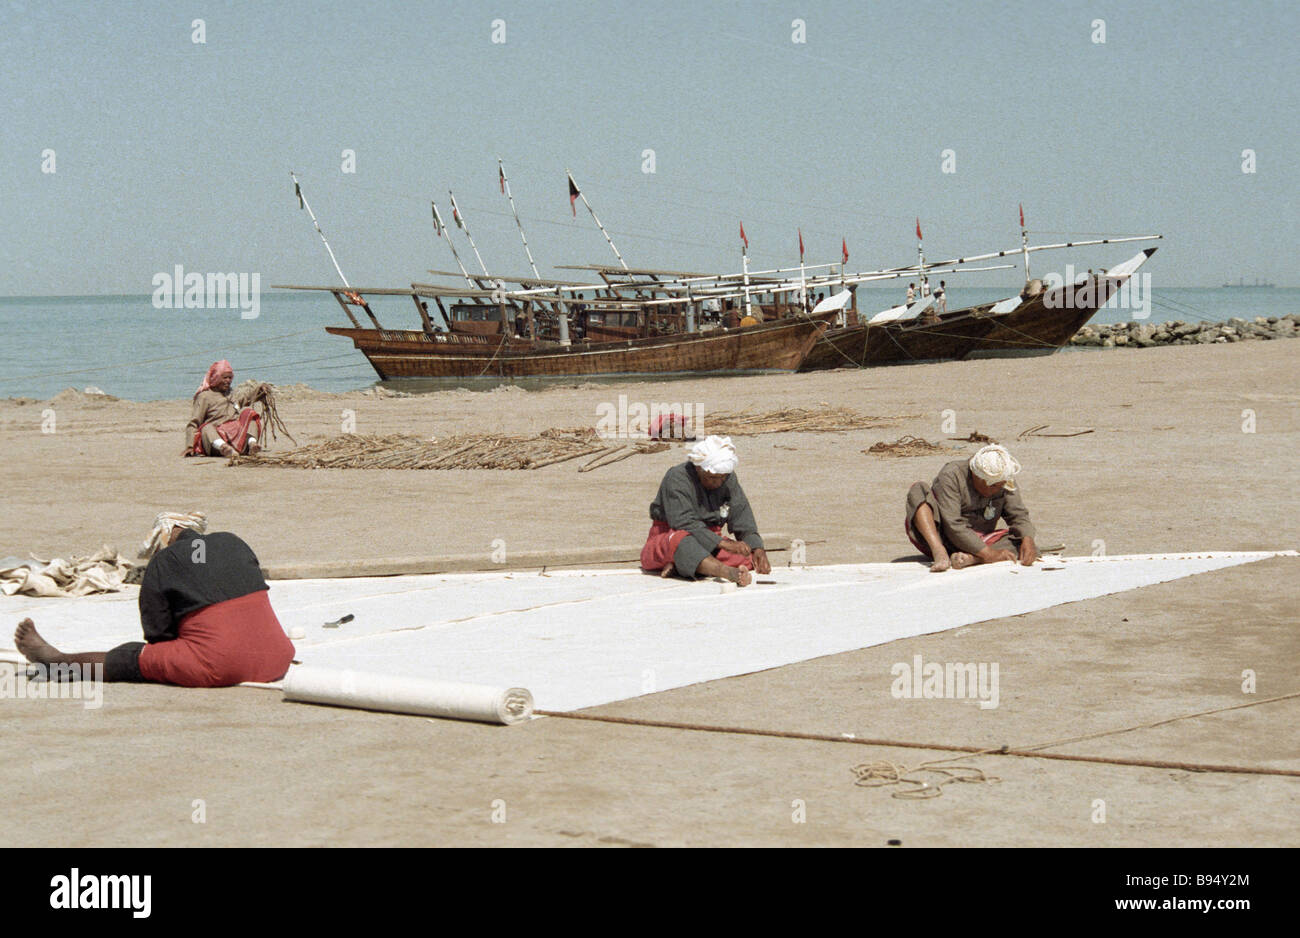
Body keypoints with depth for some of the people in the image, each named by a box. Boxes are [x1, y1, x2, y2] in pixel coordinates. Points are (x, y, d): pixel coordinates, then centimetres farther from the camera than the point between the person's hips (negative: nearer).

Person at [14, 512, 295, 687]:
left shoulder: (163, 563, 1)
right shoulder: (233, 544, 18)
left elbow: (157, 631, 2)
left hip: (217, 668, -5)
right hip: (273, 664, 5)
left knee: (130, 659, 13)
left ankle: (52, 659, 30)